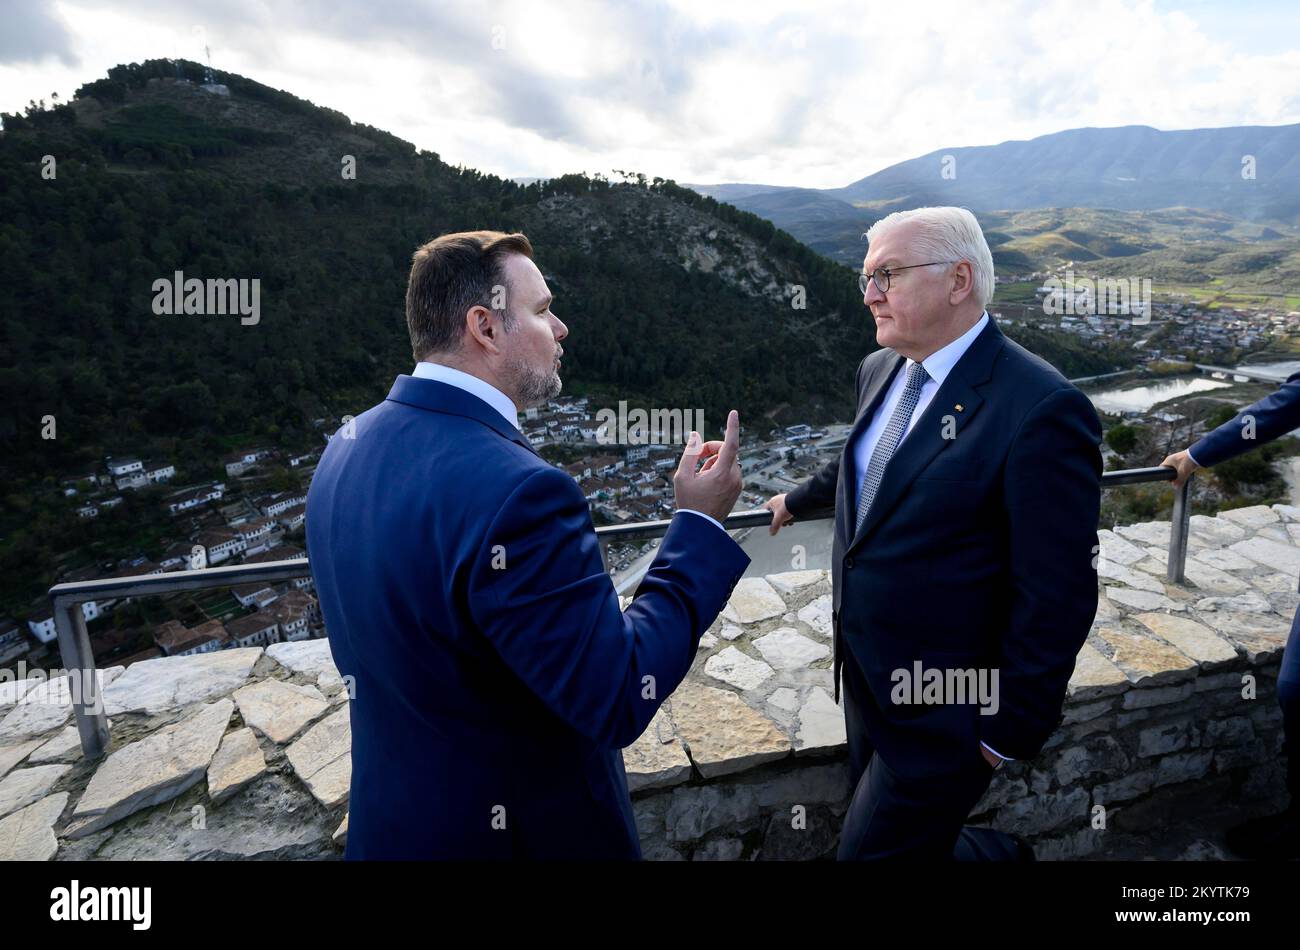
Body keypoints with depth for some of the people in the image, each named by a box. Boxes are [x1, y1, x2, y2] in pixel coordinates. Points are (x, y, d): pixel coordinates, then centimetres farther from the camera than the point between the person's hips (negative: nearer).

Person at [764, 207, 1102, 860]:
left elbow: (1056, 597, -20)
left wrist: (1011, 730, -14)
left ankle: (994, 854, 32)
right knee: (887, 825, 24)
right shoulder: (878, 370, 1)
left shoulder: (1042, 408, -23)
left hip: (944, 712, -7)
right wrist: (800, 500, 36)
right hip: (864, 677, 7)